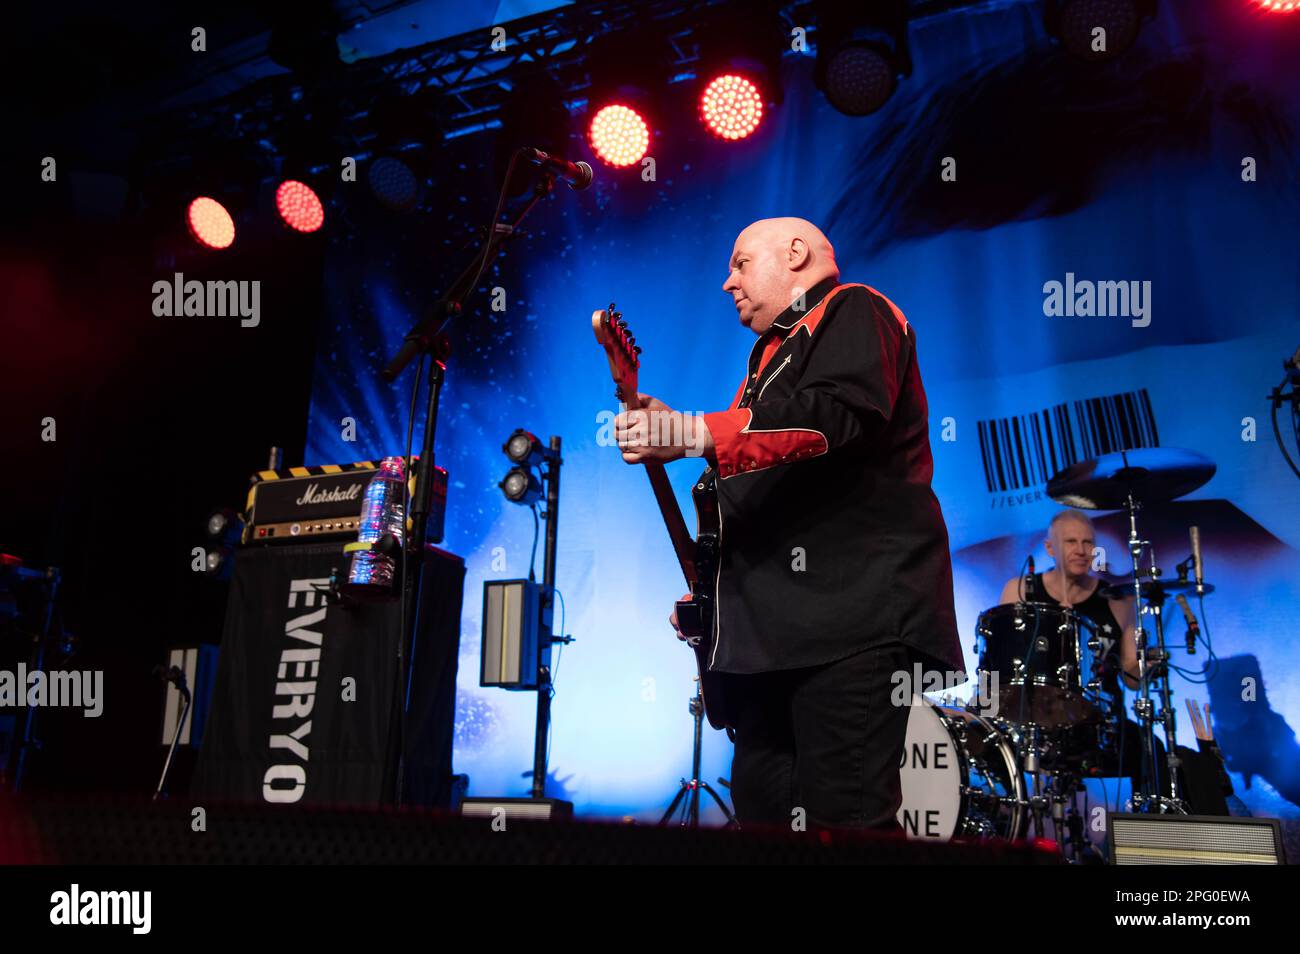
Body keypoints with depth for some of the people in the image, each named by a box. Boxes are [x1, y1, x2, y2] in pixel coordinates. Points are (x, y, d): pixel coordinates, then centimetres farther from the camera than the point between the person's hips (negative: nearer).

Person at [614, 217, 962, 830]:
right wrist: (711, 593, 21)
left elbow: (837, 413, -21)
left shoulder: (853, 313, 2)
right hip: (771, 629, 10)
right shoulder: (770, 355, 30)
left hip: (851, 616, -9)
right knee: (763, 815, 10)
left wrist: (690, 433, -29)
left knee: (844, 824, -13)